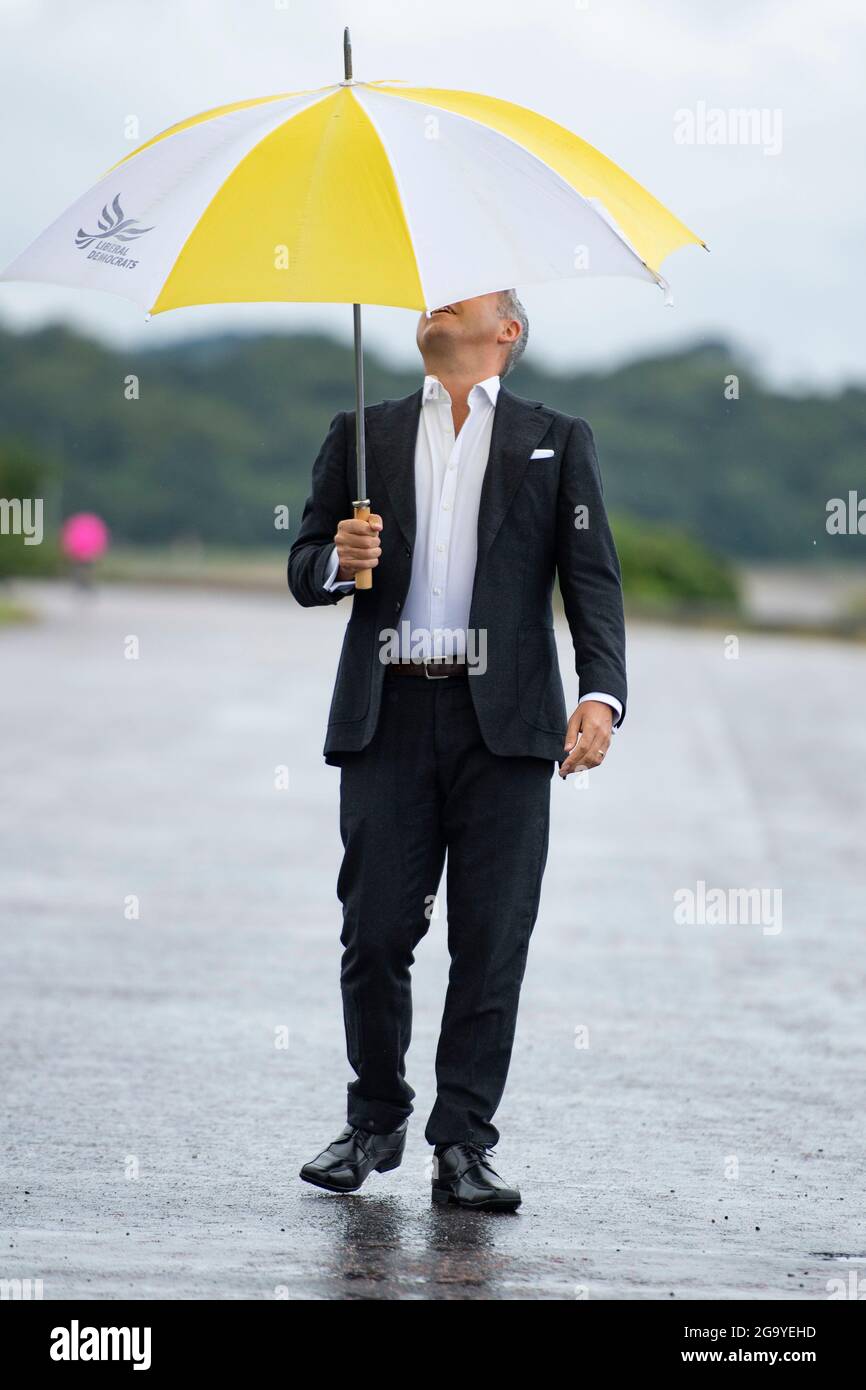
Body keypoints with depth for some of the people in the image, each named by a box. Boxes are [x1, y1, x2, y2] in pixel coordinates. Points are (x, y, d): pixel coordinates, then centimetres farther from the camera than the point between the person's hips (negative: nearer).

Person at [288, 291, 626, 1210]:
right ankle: (375, 1121, 16)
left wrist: (601, 693, -11)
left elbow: (591, 577, 4)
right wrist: (339, 561, -10)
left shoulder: (556, 441, 14)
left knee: (491, 942, -4)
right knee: (375, 933, -1)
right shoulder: (362, 435, 18)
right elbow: (304, 573, 14)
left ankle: (463, 1145, 1)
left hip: (503, 720, -1)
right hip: (387, 712, 1)